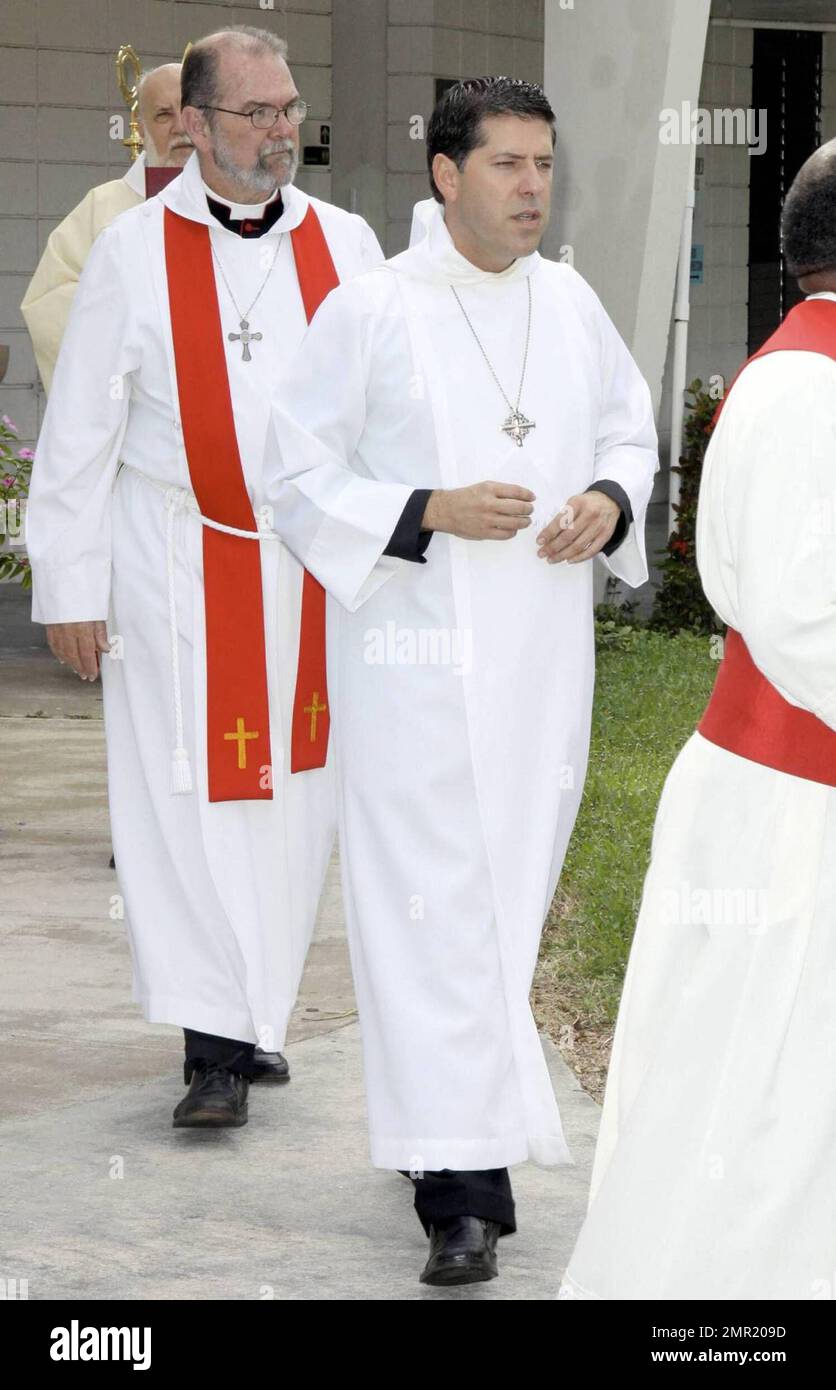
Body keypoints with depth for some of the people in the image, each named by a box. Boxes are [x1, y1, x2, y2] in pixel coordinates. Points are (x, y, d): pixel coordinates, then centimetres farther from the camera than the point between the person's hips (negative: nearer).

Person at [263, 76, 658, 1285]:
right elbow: (297, 478, -5)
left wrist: (611, 501, -3)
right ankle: (464, 1182, -8)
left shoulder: (571, 304, 7)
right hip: (417, 658, -5)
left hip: (544, 655, 5)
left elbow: (630, 430, 19)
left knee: (511, 898, 11)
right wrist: (430, 511, -18)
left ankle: (437, 1122, 28)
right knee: (436, 908, -7)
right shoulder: (369, 311, -8)